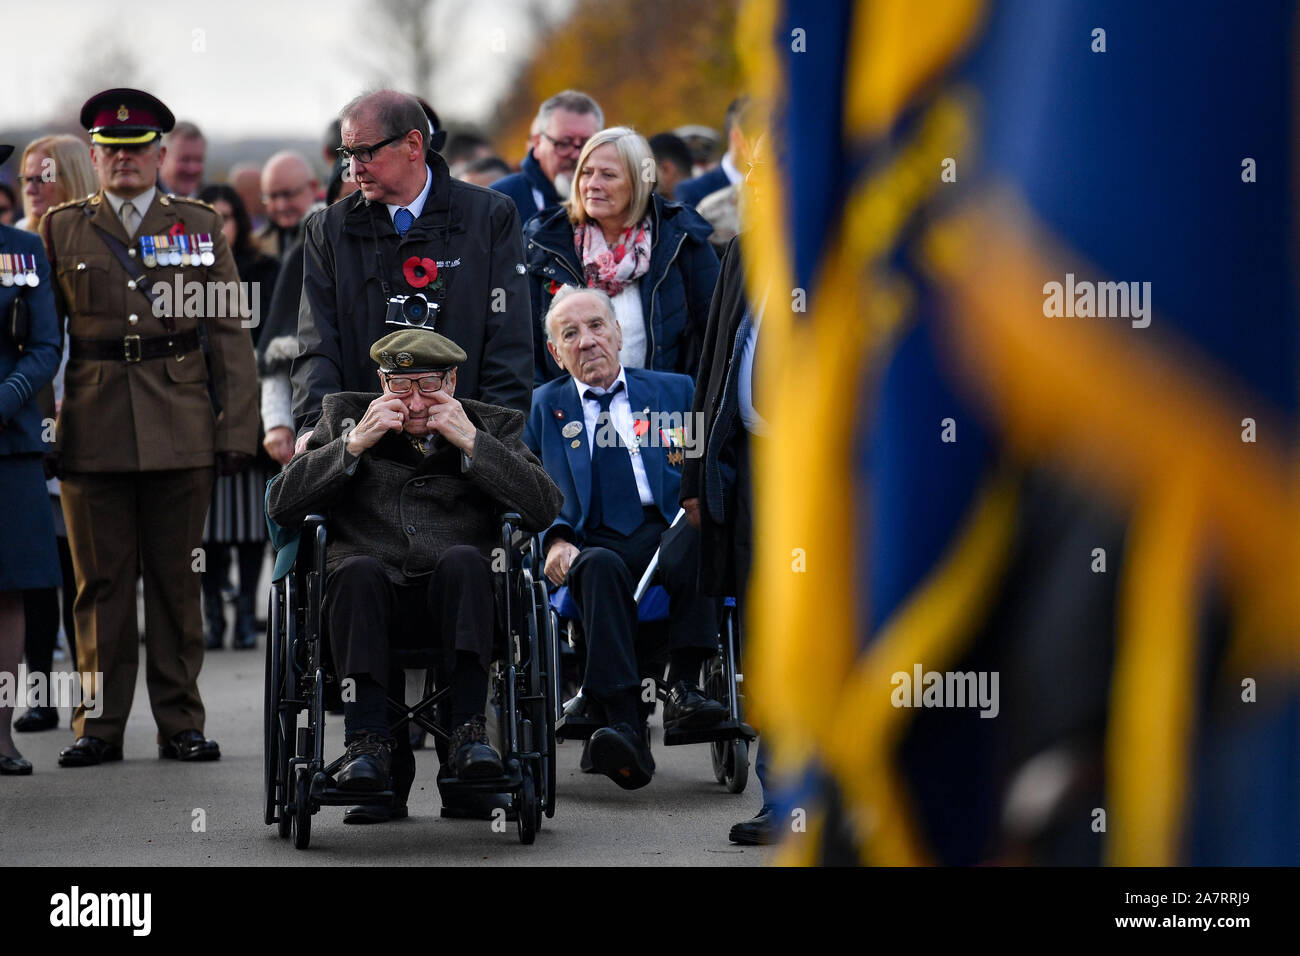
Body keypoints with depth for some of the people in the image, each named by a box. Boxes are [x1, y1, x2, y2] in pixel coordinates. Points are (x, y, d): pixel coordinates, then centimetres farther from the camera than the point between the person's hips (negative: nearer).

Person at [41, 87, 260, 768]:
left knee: (176, 578, 4)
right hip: (93, 427, 0)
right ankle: (99, 725, 9)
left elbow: (228, 334, 7)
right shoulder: (61, 229, 8)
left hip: (180, 426, 0)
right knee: (101, 581, 3)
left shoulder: (199, 226, 9)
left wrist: (237, 427, 0)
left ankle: (180, 722, 10)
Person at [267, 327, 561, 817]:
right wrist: (354, 443, -3)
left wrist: (471, 442, -6)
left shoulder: (493, 427, 15)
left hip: (453, 600, 0)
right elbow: (281, 506, 7)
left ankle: (468, 731, -34)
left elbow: (545, 510, -2)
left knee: (462, 561, -32)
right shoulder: (344, 416, 17)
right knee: (358, 569, -32)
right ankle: (368, 743, -34)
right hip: (373, 596, 0)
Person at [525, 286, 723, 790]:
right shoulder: (543, 407, 21)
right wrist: (555, 540, -6)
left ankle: (683, 687, -36)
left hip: (671, 535, 1)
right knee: (598, 565, -38)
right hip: (599, 543, -1)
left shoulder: (674, 390, 22)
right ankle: (626, 731, -51)